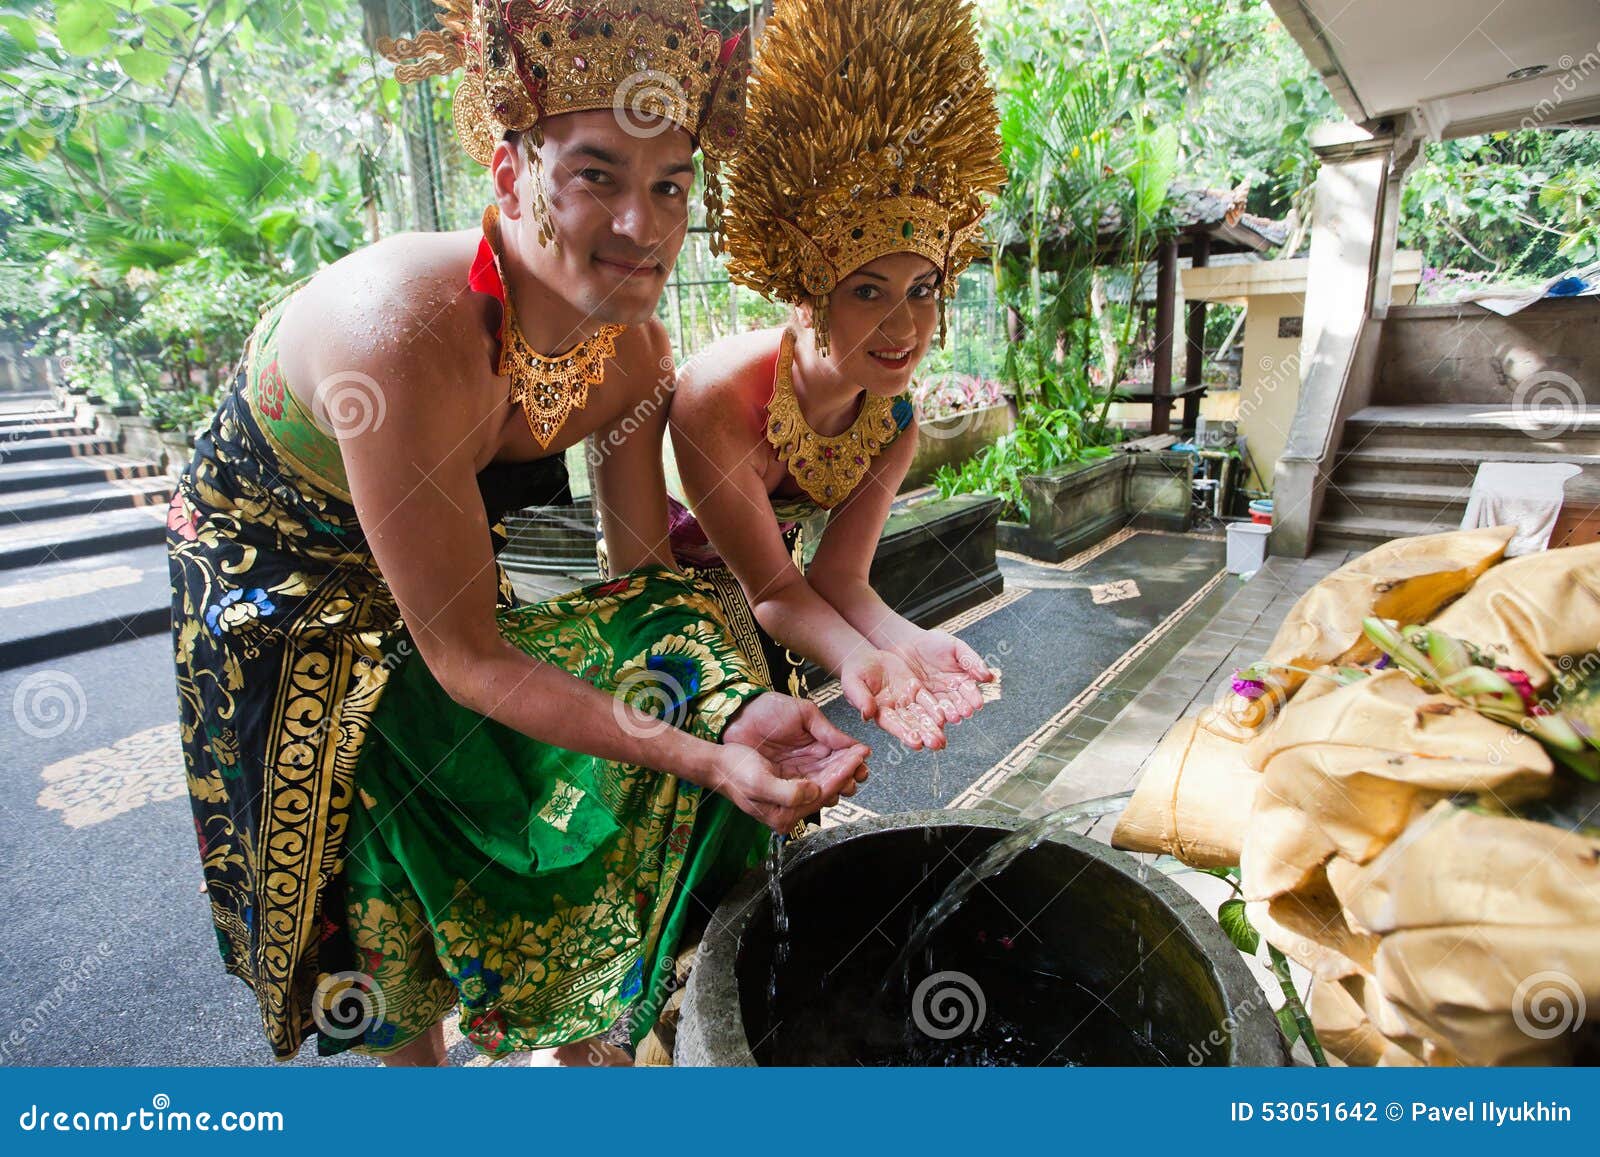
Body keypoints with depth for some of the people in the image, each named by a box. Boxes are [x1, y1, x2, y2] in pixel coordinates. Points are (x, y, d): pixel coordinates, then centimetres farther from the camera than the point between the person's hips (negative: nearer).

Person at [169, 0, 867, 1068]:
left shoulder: (635, 348, -19)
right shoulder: (410, 331, -39)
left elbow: (645, 568, -13)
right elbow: (466, 660, -35)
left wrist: (735, 712, -31)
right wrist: (703, 761, -42)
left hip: (452, 564, 5)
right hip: (274, 574, -4)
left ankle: (578, 1033, 30)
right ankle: (416, 1056, 36)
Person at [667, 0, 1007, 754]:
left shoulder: (895, 422, -19)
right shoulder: (719, 396, -38)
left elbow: (835, 576, -21)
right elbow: (773, 586, -32)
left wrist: (901, 639, -43)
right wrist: (856, 658, -53)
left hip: (754, 610, 6)